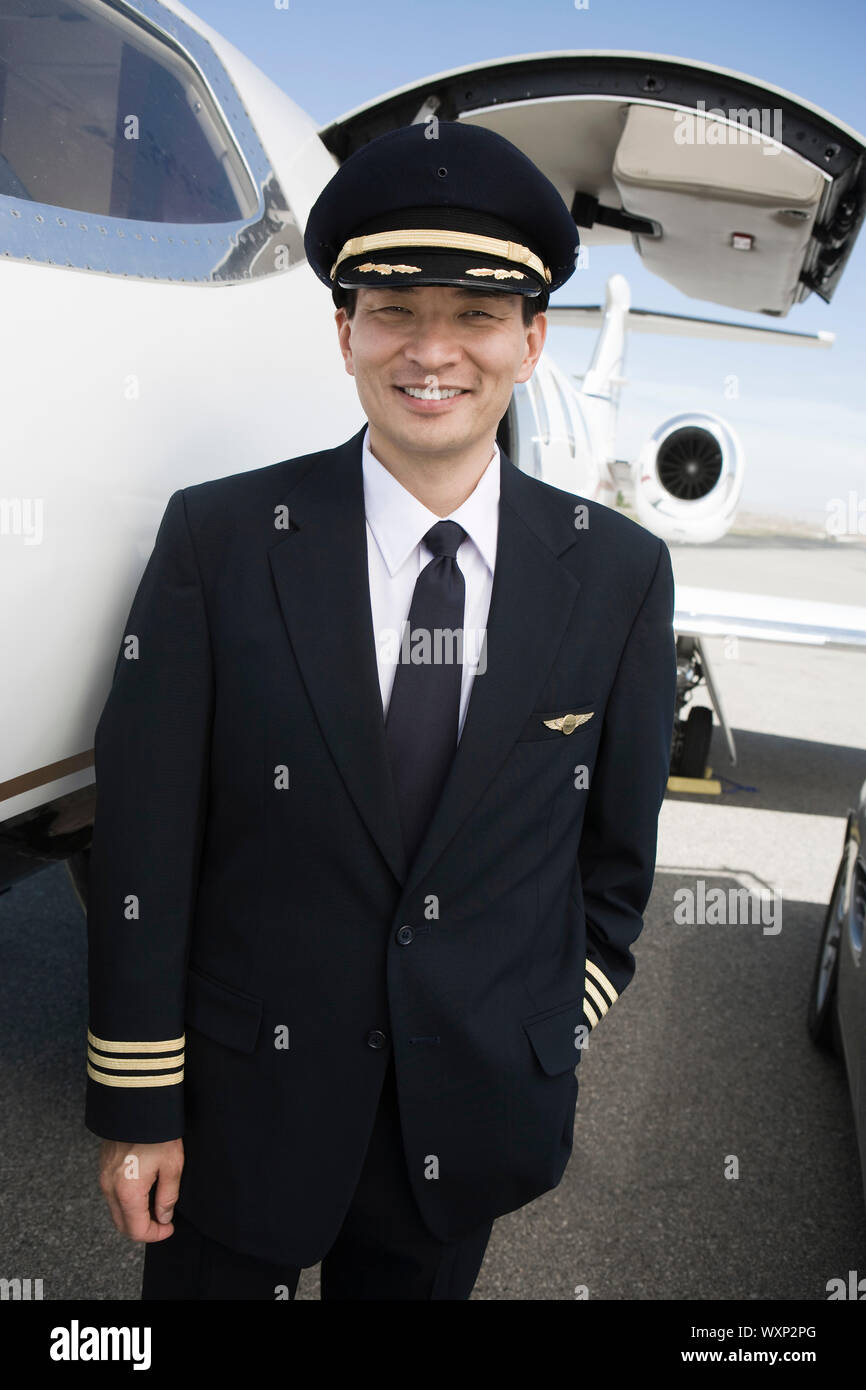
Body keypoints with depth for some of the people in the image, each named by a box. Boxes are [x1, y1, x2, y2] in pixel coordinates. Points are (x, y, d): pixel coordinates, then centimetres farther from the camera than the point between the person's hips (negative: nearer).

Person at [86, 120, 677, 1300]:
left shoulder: (619, 573, -6)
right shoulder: (217, 539, -11)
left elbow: (617, 848, 3)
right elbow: (144, 839, -10)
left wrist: (554, 1046, 6)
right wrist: (137, 1106, -7)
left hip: (475, 1118, 2)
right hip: (242, 1103, -1)